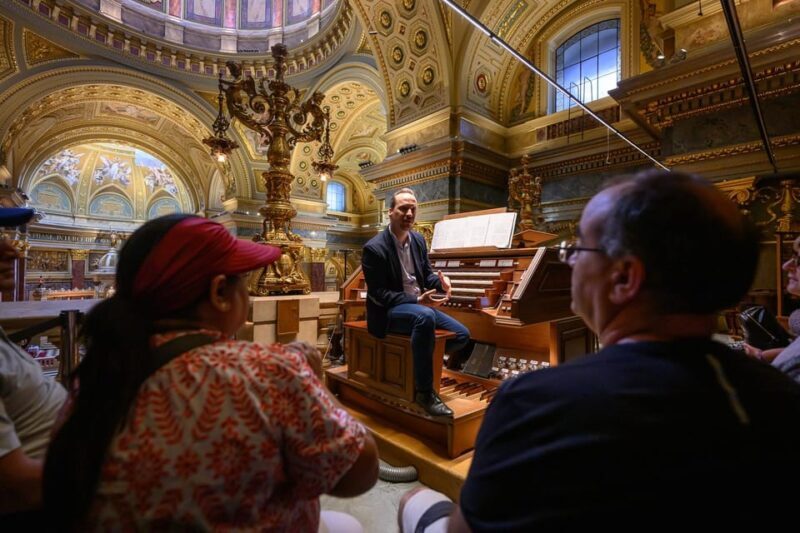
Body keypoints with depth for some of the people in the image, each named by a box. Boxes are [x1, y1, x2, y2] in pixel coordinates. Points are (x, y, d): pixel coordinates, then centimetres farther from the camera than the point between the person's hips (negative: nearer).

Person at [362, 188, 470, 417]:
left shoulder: (418, 240, 7)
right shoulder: (374, 248, -16)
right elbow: (378, 294, -19)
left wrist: (441, 282, -12)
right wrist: (417, 301, -27)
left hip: (420, 305, 8)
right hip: (389, 311, -7)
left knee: (462, 335, 0)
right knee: (425, 317, -38)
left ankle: (424, 360, 25)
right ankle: (424, 391, -24)